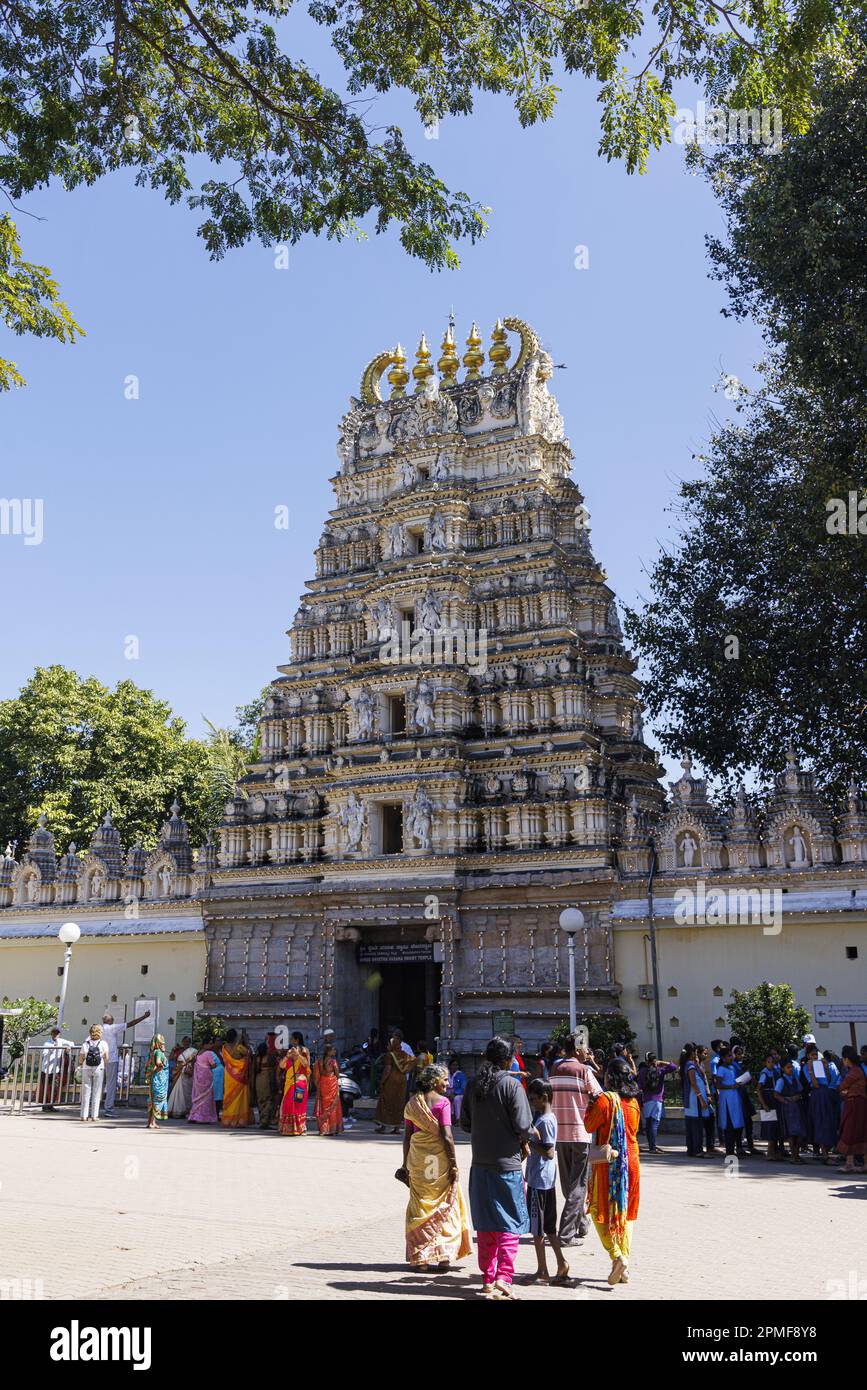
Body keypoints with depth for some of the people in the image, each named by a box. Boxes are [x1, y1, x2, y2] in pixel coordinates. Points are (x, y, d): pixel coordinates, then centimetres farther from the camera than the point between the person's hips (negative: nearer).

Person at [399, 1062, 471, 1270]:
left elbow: (407, 1136, 8)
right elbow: (446, 1136, -16)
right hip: (439, 1158, -4)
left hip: (417, 1159, 4)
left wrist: (406, 1164, 15)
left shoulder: (412, 1102, 6)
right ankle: (443, 1256, 11)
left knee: (420, 1206, 13)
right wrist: (454, 1164, -10)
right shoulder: (442, 1102, -10)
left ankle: (421, 1257, 15)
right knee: (444, 1207, 10)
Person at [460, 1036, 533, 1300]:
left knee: (485, 1224, 14)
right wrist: (524, 1142, 4)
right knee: (511, 1223, 4)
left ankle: (488, 1280, 20)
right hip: (507, 1162, -5)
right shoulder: (512, 1085, -13)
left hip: (480, 1162, 5)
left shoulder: (474, 1084, 4)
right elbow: (522, 1125, -15)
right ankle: (503, 1278, -7)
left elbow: (465, 1122, 9)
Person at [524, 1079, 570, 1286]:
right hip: (538, 1178, 9)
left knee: (537, 1227, 2)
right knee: (547, 1226, 14)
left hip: (540, 1180, -9)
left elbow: (549, 1153, -23)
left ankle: (542, 1272, 11)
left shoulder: (545, 1121, -19)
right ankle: (561, 1265, 18)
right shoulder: (541, 1117, 11)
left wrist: (529, 1142, -21)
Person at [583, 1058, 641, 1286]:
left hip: (608, 1162, -6)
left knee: (600, 1211, 3)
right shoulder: (633, 1101, 6)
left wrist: (590, 1105, 3)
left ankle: (617, 1257, -14)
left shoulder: (605, 1099, -14)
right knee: (626, 1213, 12)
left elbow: (589, 1126, -8)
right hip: (631, 1161, 6)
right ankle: (624, 1269, 12)